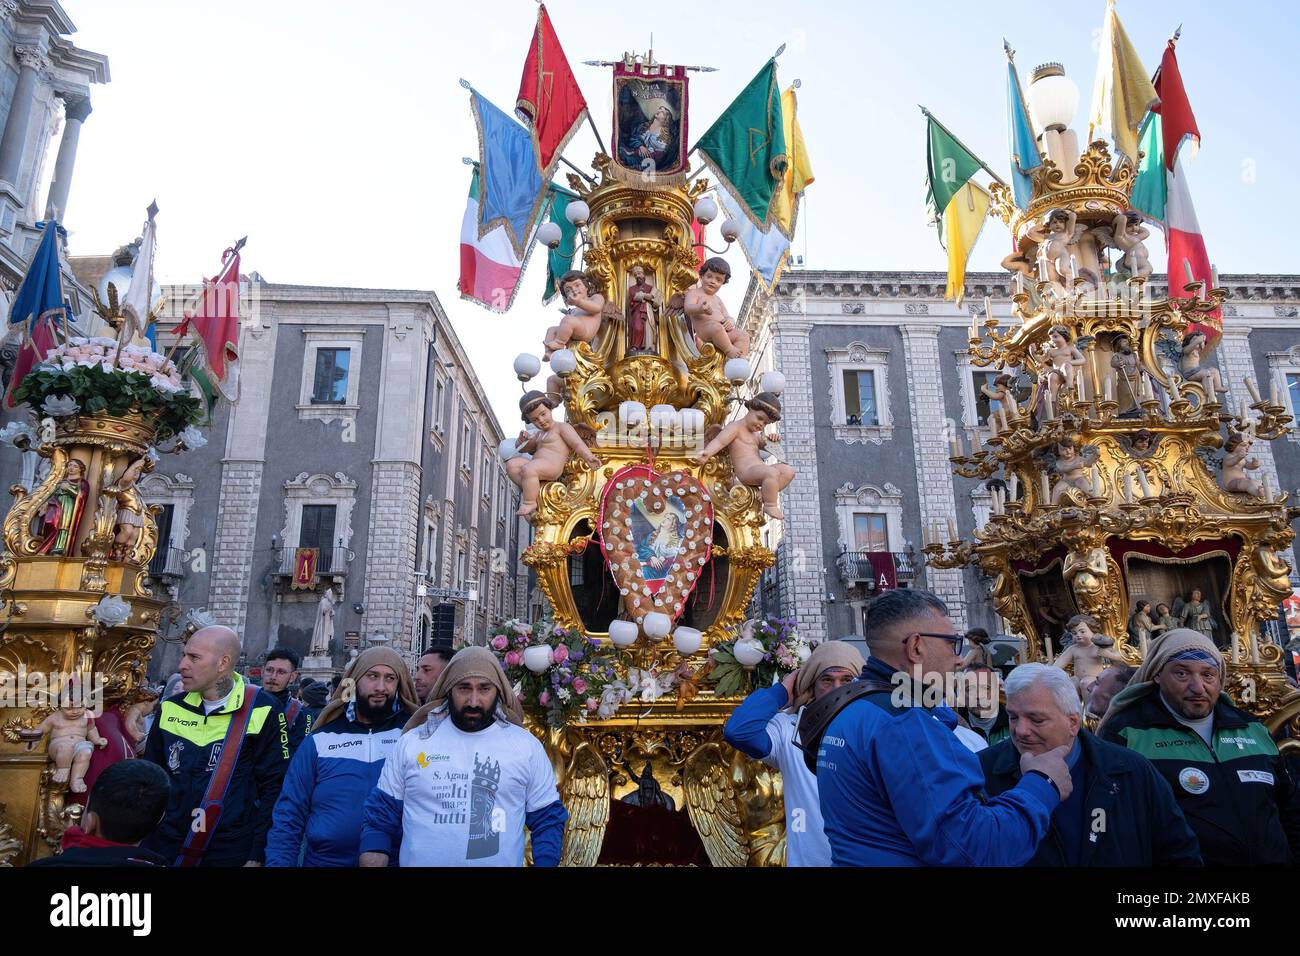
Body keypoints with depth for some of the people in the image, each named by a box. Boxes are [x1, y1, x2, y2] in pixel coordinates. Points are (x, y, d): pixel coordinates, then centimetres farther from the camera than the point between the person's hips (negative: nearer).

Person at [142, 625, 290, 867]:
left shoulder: (262, 710, -11)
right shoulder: (171, 708, 2)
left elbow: (274, 789, -10)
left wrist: (258, 856, -11)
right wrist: (142, 845, 6)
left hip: (233, 855, -4)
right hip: (165, 850, 4)